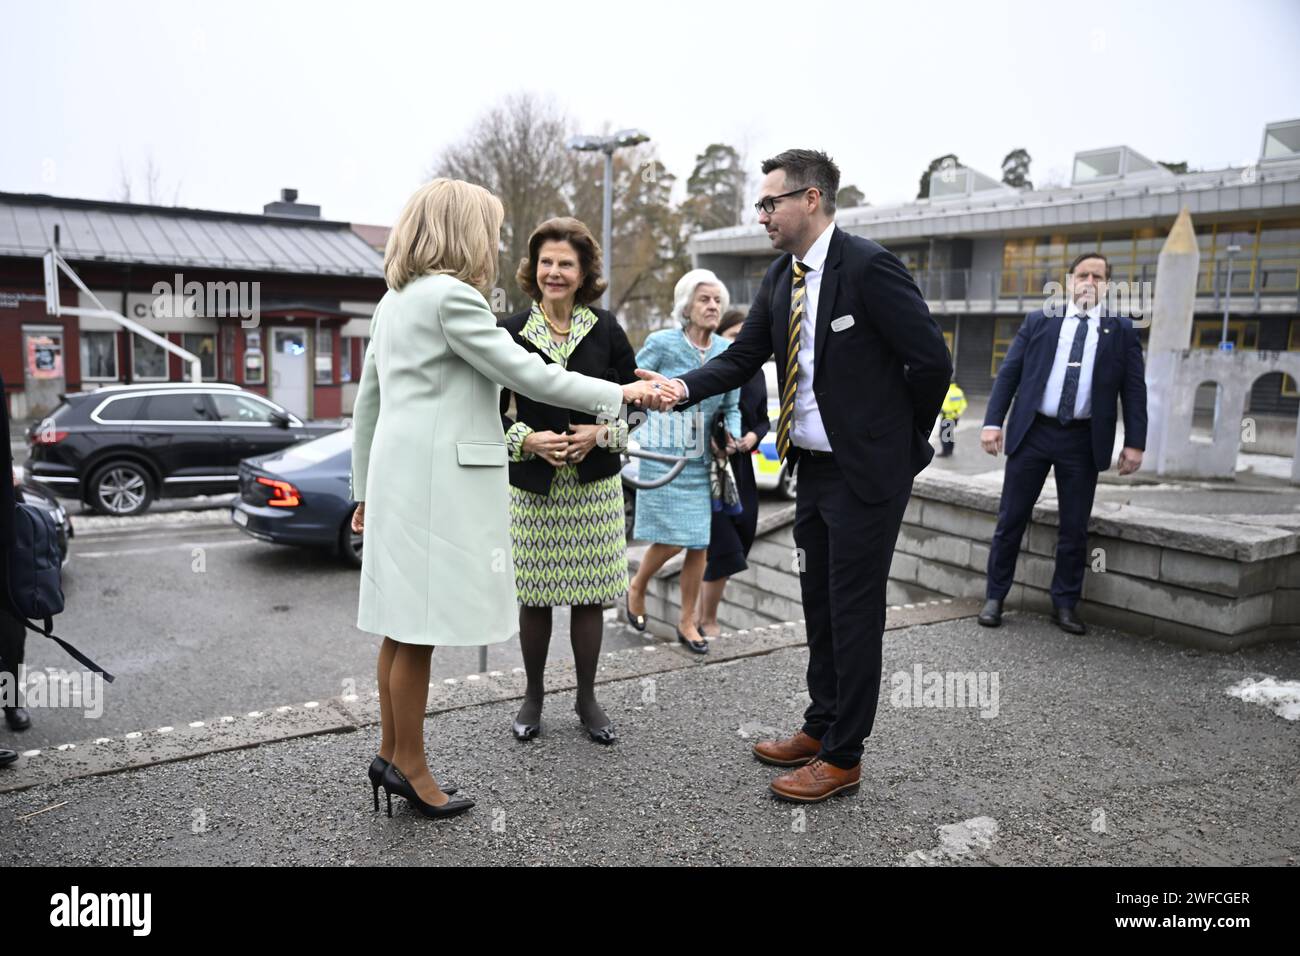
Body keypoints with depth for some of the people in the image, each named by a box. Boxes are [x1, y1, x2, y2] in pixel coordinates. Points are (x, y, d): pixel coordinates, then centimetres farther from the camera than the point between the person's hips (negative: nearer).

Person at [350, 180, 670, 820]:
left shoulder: (395, 300, 17)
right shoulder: (452, 296, -11)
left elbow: (367, 401, 19)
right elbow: (526, 374, -14)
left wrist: (366, 491, 23)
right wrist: (619, 394, -6)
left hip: (400, 478, 10)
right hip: (436, 484, -10)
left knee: (404, 628, 14)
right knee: (420, 630, 0)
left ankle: (391, 754, 24)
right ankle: (408, 766, 12)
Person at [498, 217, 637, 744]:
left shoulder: (607, 331, 2)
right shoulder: (511, 332, -1)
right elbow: (491, 412, 3)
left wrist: (600, 433, -11)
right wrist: (527, 439, -13)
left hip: (594, 485, 1)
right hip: (533, 486, 0)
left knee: (589, 595, 6)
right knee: (534, 594, 6)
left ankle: (586, 697, 24)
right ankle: (533, 695, 27)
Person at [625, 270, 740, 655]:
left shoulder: (728, 351, 4)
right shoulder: (661, 343, -8)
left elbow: (732, 407, 13)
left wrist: (732, 434, -5)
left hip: (702, 461, 4)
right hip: (663, 456, -4)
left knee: (700, 543, 5)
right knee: (671, 540, -6)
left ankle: (687, 621, 20)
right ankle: (636, 587, 25)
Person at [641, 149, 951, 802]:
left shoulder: (868, 266, -17)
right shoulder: (780, 278, 7)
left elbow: (931, 361, -14)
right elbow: (742, 357, 5)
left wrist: (903, 441, -3)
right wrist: (684, 387, -13)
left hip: (867, 471, -8)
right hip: (813, 467, 8)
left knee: (853, 611, 2)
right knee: (820, 605, 17)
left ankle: (842, 758, 16)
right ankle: (821, 728, 34)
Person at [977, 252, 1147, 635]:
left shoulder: (1122, 330, 7)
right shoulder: (1038, 322, 6)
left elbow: (1134, 388, 5)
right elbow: (1008, 373, 3)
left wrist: (1135, 442, -2)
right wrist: (993, 422, -6)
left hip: (1084, 441, 1)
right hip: (1032, 432, 0)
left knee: (1075, 527, 6)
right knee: (1011, 520, 4)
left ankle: (1065, 604, 19)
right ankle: (995, 597, 15)